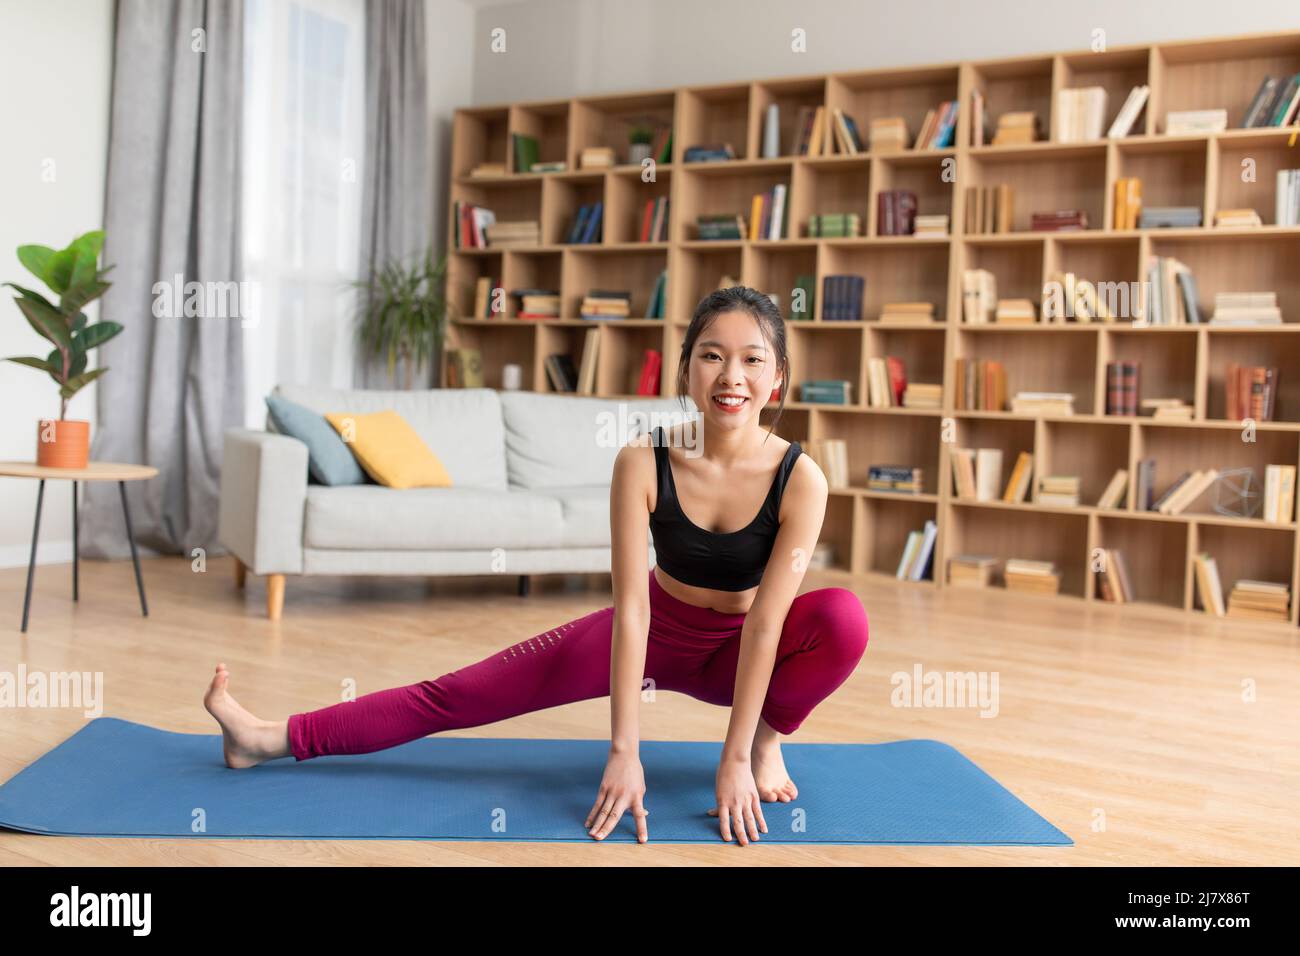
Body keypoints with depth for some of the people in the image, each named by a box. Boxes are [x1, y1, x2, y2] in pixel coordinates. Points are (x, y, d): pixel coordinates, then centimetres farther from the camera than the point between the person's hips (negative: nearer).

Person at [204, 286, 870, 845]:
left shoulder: (800, 478, -25)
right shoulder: (642, 463, -24)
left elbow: (765, 623, -25)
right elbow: (630, 609, -26)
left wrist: (737, 757, -27)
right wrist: (625, 752, -29)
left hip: (736, 651, 0)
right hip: (655, 628, 1)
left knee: (845, 617, -32)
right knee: (463, 693, -5)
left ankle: (767, 739, -4)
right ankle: (277, 739, 5)